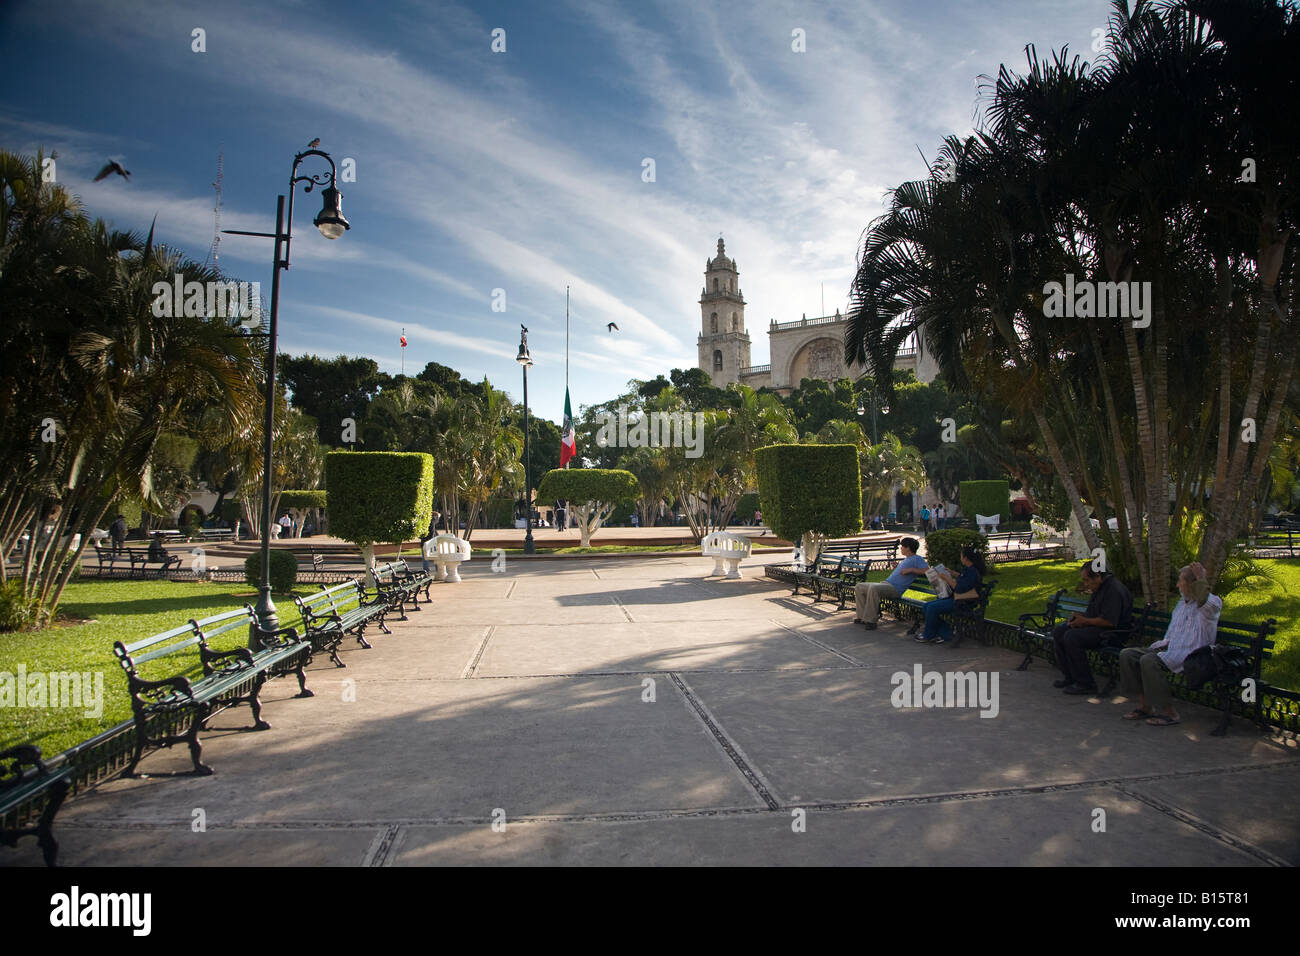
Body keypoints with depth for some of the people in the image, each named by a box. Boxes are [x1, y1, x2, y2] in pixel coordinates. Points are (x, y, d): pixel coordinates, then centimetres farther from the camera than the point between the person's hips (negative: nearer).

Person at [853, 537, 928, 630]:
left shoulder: (917, 558, 1)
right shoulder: (905, 559, 28)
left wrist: (911, 569, -15)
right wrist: (896, 567, 22)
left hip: (894, 588, -10)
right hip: (885, 583, 10)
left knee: (873, 588, -38)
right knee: (858, 587, 2)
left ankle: (870, 621, -31)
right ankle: (862, 616, -1)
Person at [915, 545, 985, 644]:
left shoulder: (973, 573, -22)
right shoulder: (968, 569, 10)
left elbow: (959, 588, -26)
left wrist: (947, 578, -17)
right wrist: (951, 573, 28)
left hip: (961, 602, -11)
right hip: (953, 597, 11)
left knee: (932, 608, -20)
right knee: (927, 605, 2)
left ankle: (928, 636, -2)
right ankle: (945, 634, 1)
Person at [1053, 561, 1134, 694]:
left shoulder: (1114, 589, -21)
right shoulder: (1099, 587, 13)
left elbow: (1109, 621, -27)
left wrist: (1085, 621, -16)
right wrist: (1080, 616, 6)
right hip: (1095, 627, 11)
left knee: (1072, 637, -28)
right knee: (1058, 631, 2)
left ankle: (1086, 684, -19)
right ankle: (1070, 677, 6)